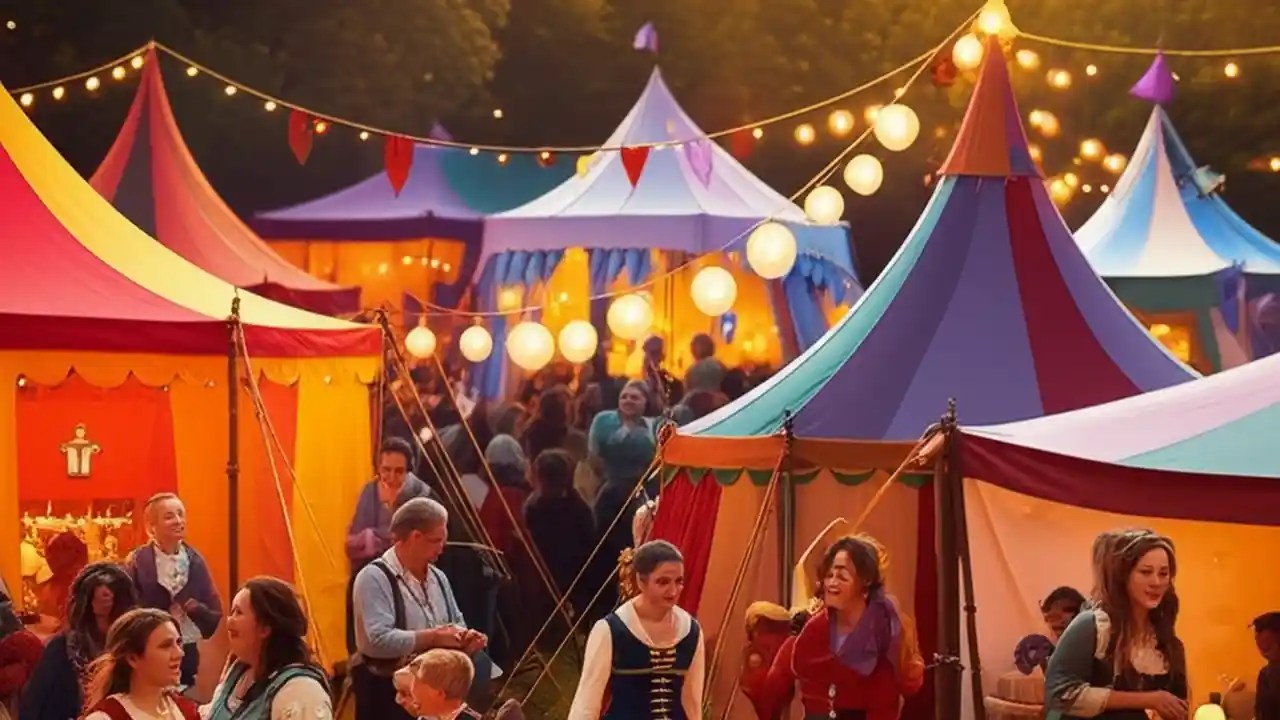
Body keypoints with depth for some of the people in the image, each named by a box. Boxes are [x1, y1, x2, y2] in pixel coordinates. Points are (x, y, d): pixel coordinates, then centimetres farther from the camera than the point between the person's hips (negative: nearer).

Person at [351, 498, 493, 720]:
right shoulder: (374, 578, -15)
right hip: (386, 692, -8)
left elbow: (457, 624, 19)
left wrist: (466, 638, -5)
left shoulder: (437, 577, 13)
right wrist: (433, 637, -20)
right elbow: (378, 641, -27)